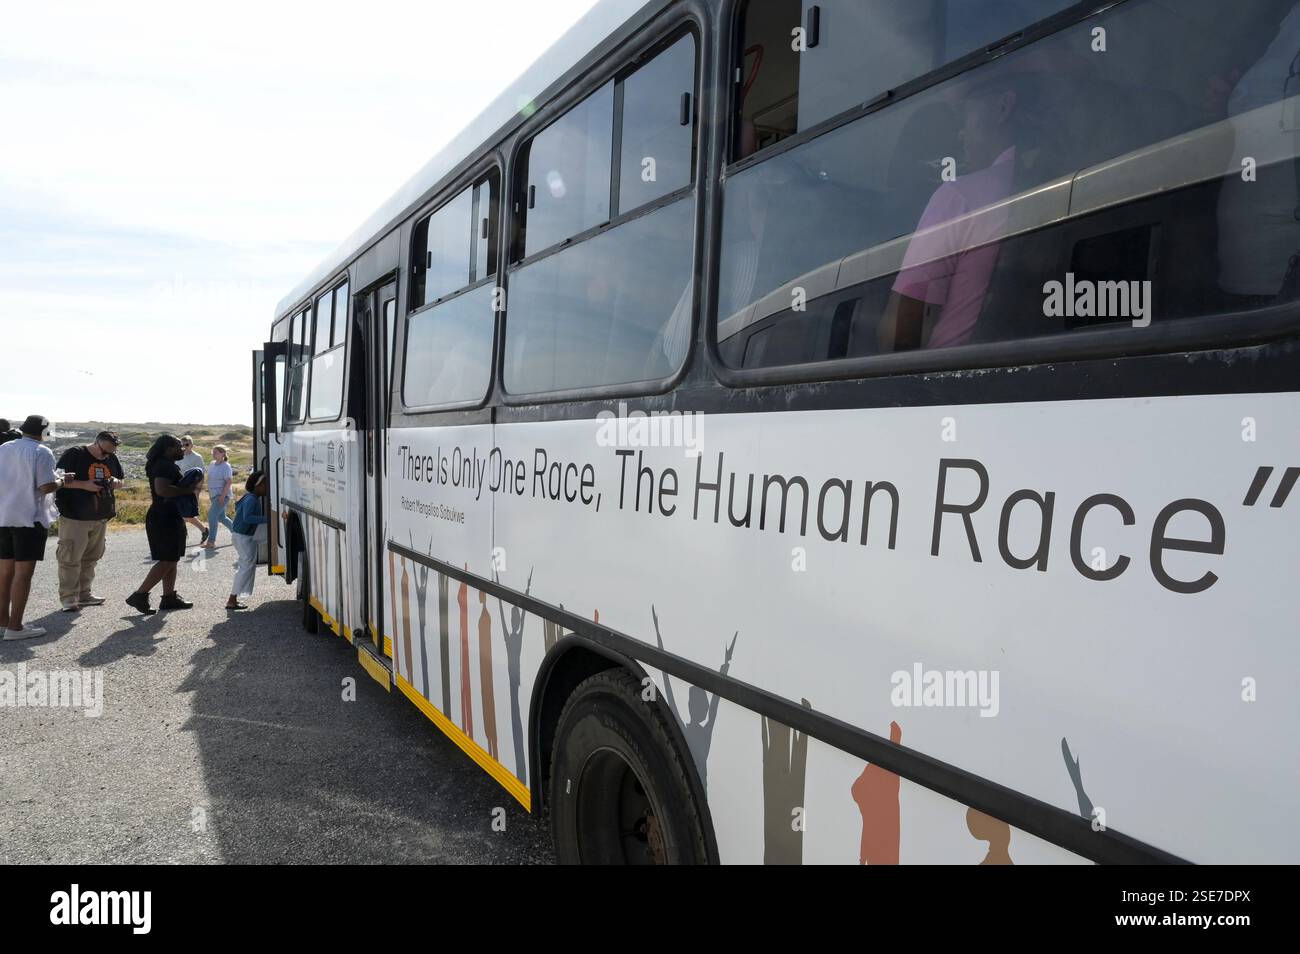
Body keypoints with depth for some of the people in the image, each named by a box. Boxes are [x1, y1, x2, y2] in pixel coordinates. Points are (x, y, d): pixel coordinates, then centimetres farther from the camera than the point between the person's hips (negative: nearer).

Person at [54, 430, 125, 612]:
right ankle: (68, 597, 1)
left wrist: (115, 482, -3)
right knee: (71, 558, -4)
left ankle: (84, 593, 21)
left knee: (91, 557, 12)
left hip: (101, 518, 6)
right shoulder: (74, 454, -7)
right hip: (75, 517, -6)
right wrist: (84, 484, -21)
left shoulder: (112, 458, 11)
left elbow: (121, 480, 21)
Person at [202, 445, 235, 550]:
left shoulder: (226, 466, -13)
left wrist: (223, 495, -23)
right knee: (221, 517, 15)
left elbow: (229, 481, -18)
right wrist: (210, 494, 15)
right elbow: (210, 480, 19)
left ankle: (211, 542, -16)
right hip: (214, 495, 9)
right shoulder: (212, 464, 12)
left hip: (222, 495, -9)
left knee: (212, 515, -17)